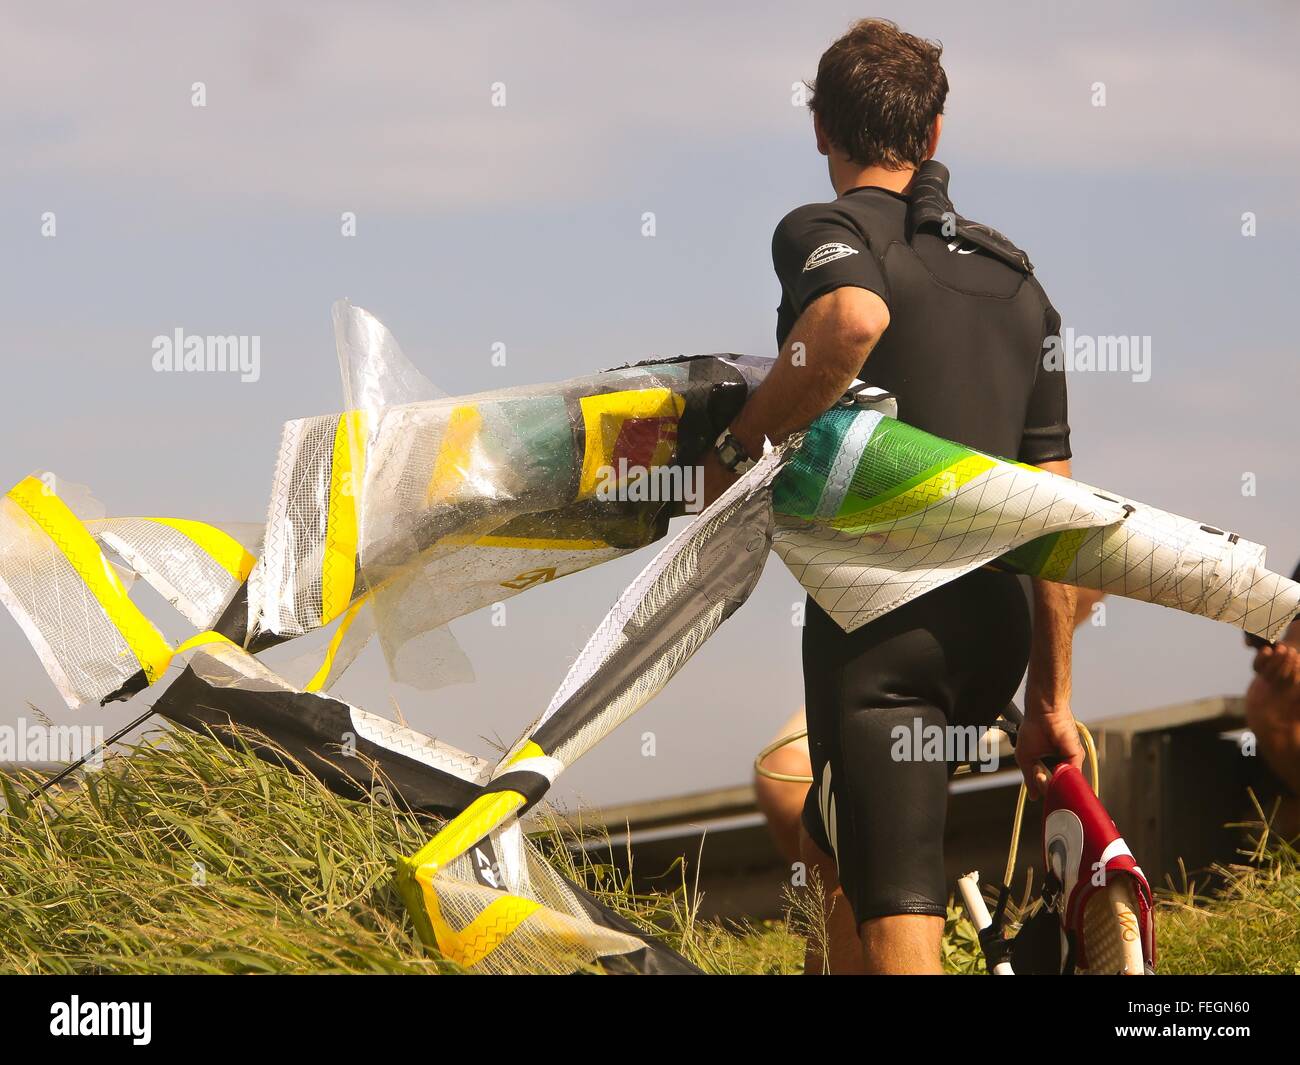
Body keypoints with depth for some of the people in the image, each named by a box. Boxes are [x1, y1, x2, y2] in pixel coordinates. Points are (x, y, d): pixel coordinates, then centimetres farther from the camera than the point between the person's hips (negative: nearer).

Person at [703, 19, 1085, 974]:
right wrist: (1051, 699, 21)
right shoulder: (1015, 276, 19)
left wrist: (740, 446, -14)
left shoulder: (826, 231, 0)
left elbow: (854, 319, -28)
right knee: (835, 847, 27)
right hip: (992, 631, 7)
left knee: (895, 916, -11)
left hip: (881, 618, -7)